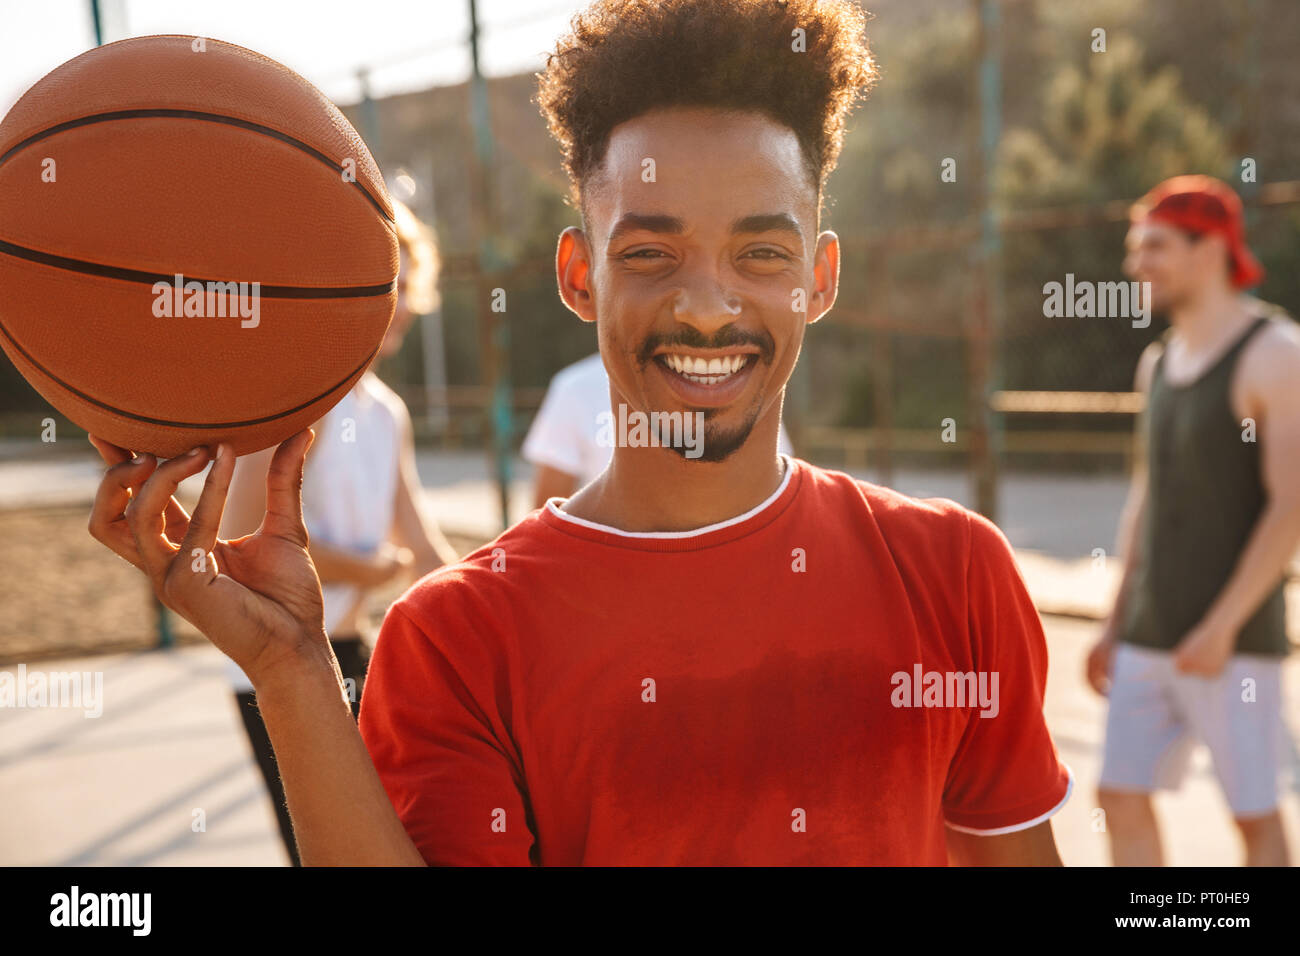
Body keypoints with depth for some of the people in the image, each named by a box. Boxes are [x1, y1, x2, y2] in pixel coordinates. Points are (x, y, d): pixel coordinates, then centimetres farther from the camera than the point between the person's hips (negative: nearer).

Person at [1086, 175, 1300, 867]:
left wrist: (1223, 625, -21)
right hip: (1148, 636, 7)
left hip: (1234, 639, -7)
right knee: (1120, 800, 5)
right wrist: (1116, 623, 16)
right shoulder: (1158, 361, 13)